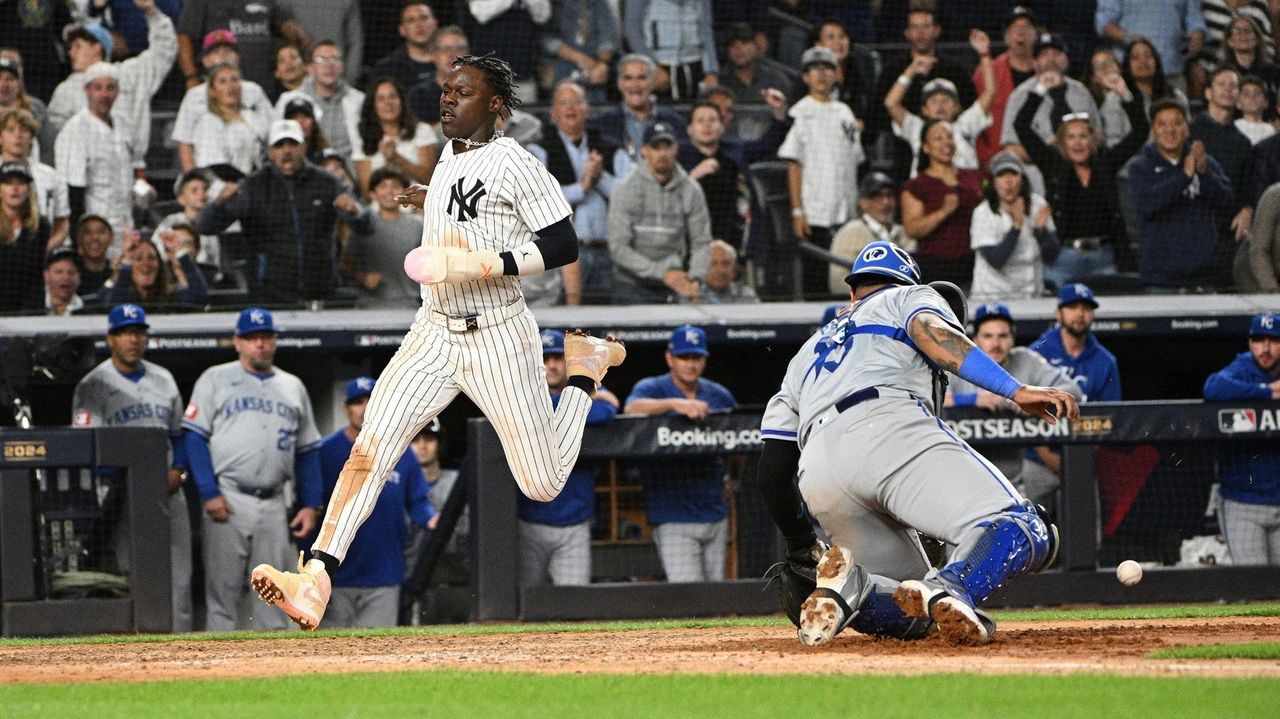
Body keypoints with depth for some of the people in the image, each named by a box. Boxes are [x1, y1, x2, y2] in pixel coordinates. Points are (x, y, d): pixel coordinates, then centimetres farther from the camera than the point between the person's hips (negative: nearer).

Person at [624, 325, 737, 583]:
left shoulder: (719, 395, 11)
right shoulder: (651, 388, -2)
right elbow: (633, 407, -25)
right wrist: (675, 404, -41)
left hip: (715, 515, 5)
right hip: (674, 519, -5)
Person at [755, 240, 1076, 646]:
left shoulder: (807, 355, 41)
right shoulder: (910, 297, 28)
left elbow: (771, 472, 33)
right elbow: (934, 336, 2)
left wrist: (802, 550, 46)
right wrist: (1016, 391, -10)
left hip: (817, 475, 5)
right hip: (891, 428, -5)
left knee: (911, 618, 11)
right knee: (1023, 531, -14)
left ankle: (850, 585, -23)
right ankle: (950, 591, -47)